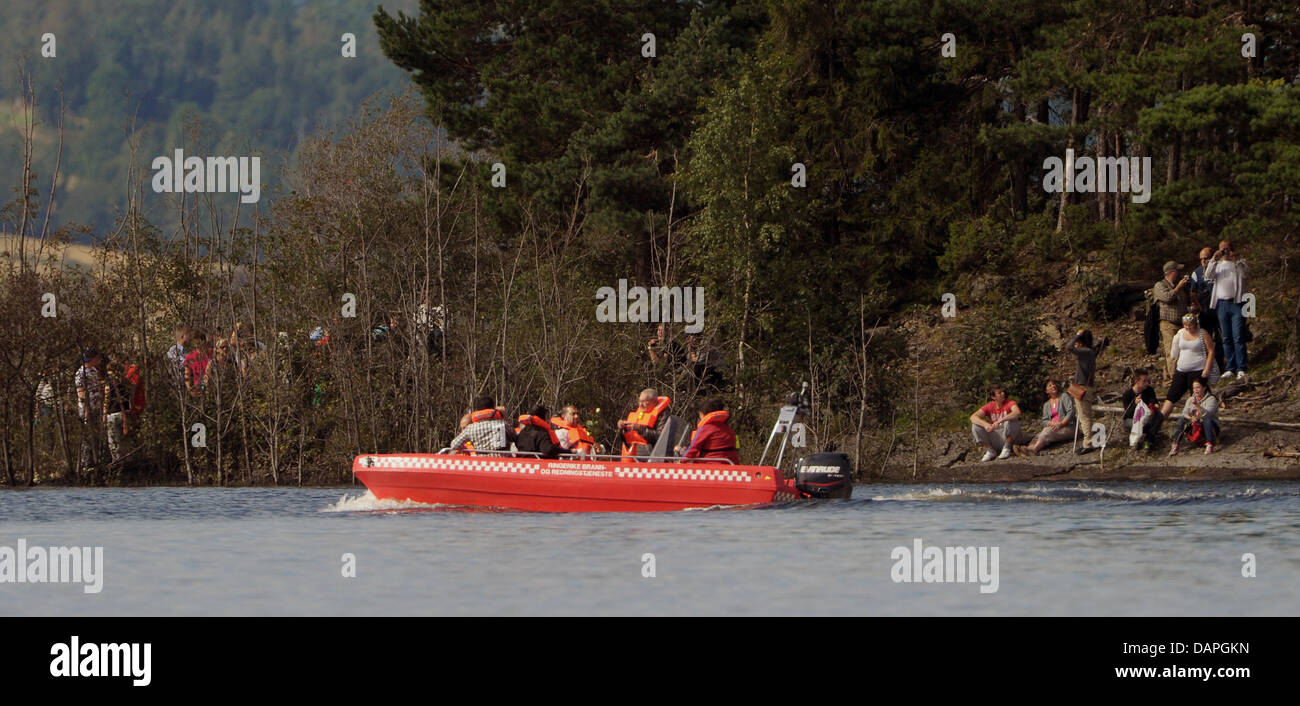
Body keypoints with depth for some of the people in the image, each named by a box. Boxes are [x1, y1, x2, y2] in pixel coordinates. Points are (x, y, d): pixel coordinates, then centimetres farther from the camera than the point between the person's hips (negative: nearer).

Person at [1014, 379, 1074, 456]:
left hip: (1067, 427, -5)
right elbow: (1045, 421, 12)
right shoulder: (1046, 405, 21)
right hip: (1053, 427, 5)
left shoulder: (1064, 397, 7)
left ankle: (1033, 449, -55)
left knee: (1047, 431, -34)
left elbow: (1070, 412, -5)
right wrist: (1053, 423, -11)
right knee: (1039, 435, -27)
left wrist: (1061, 424, -18)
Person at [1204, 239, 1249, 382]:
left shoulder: (1240, 263, 9)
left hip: (1237, 302, -4)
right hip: (1222, 304, 4)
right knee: (1226, 339, 4)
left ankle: (1241, 370, -14)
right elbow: (1208, 276, 0)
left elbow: (1246, 274, -11)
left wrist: (1236, 260, -21)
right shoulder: (1217, 265, 17)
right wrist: (1214, 260, -13)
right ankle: (1230, 369, 8)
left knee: (1238, 337, -11)